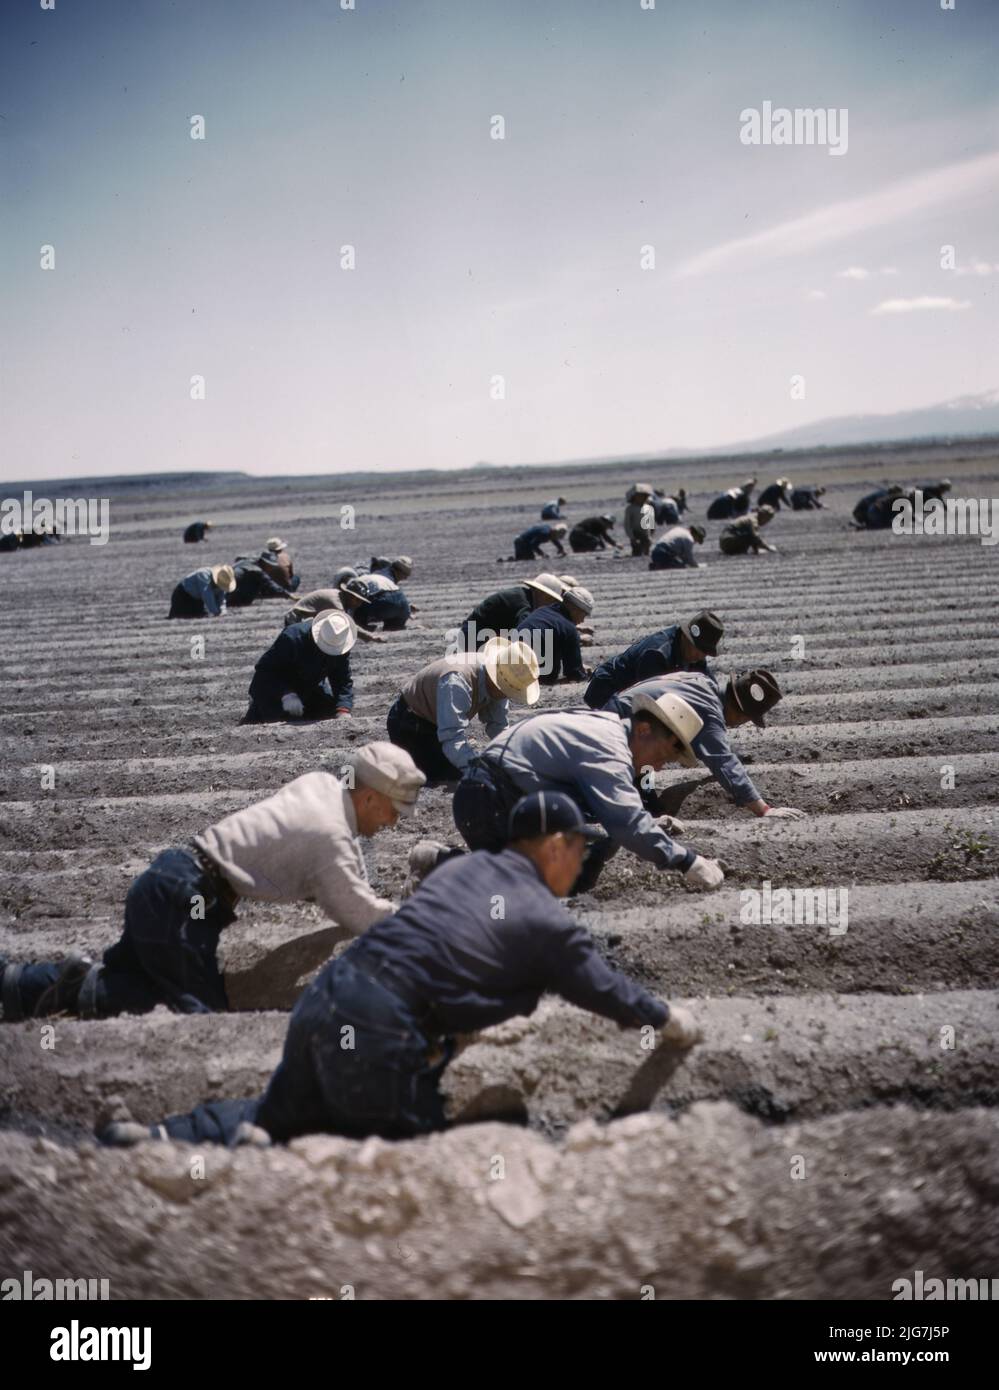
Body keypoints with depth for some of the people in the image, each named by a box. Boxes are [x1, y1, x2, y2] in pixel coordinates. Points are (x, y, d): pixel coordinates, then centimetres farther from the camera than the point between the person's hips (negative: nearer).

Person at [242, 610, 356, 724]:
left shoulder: (341, 648, -18)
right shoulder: (292, 637, -34)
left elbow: (343, 681, -15)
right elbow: (264, 669, -31)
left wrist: (343, 711, -33)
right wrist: (285, 694, -44)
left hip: (309, 689, 5)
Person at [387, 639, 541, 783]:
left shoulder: (497, 681, -15)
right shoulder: (457, 682, -39)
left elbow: (499, 726, -5)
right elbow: (453, 738, -45)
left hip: (437, 723, 8)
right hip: (409, 723, -8)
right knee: (445, 776, -19)